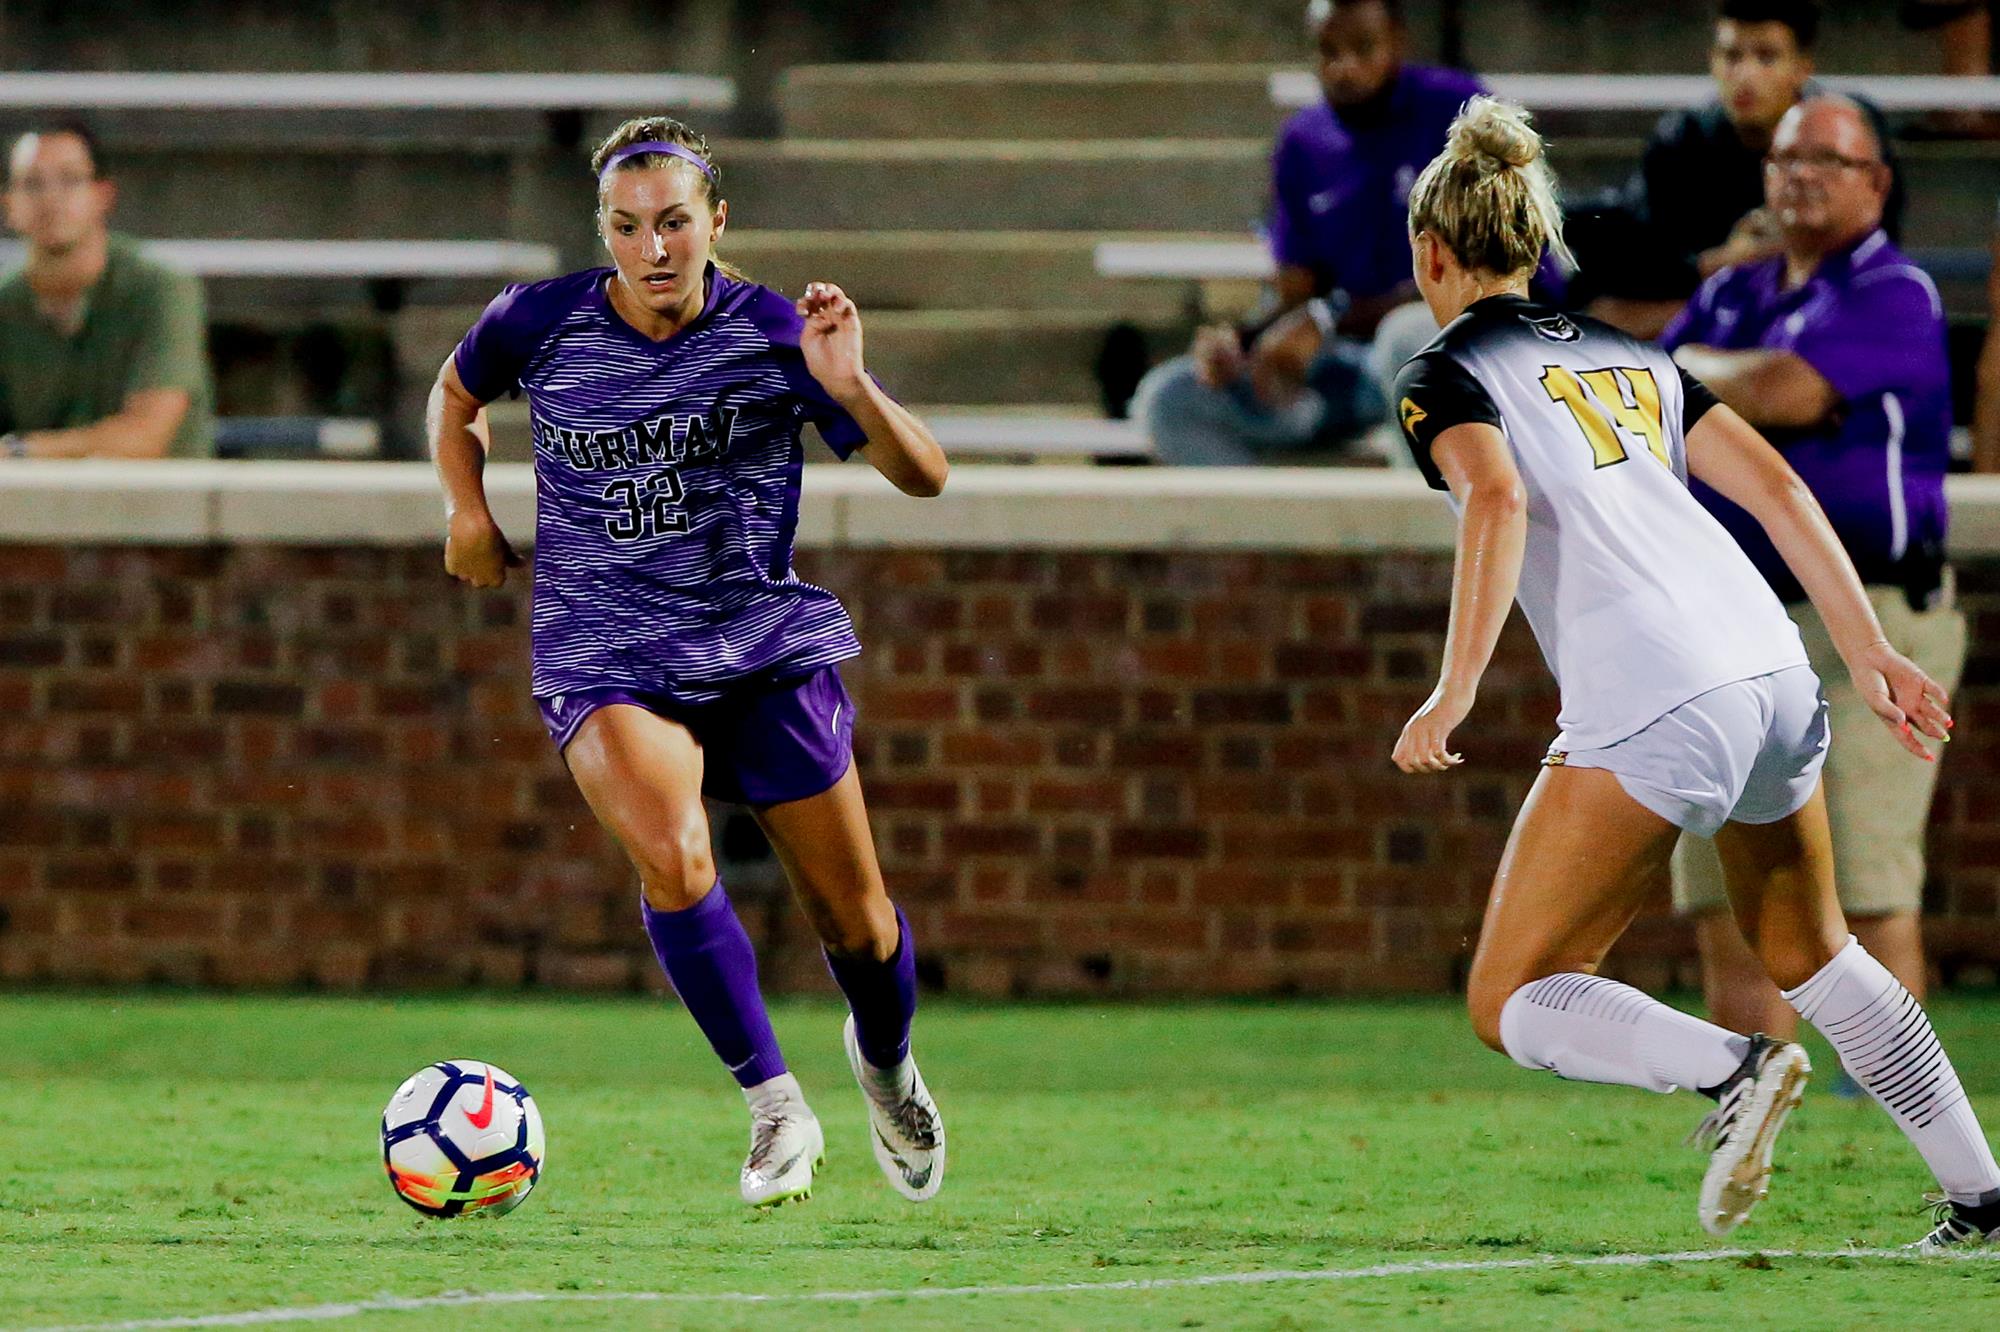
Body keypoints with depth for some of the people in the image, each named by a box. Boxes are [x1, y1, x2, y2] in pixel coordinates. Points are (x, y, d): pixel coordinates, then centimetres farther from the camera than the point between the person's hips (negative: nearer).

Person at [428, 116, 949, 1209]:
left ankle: (885, 1062, 42)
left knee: (853, 923, 6)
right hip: (603, 657, -1)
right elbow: (457, 392, 18)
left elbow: (923, 477, -8)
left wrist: (851, 389, -25)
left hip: (768, 646, 1)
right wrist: (467, 509, 4)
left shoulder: (774, 334, -9)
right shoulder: (540, 323, -6)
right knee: (672, 858, -30)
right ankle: (775, 1108, -15)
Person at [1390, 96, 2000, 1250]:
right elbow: (1775, 485, 16)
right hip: (1776, 675, 7)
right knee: (1812, 952, 28)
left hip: (1652, 708, -7)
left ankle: (1732, 1067, -23)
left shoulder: (1443, 379, 5)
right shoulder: (1626, 355, 24)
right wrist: (1871, 650, 14)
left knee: (1513, 1003, 1)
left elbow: (1497, 497, -15)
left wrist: (1456, 692, -20)